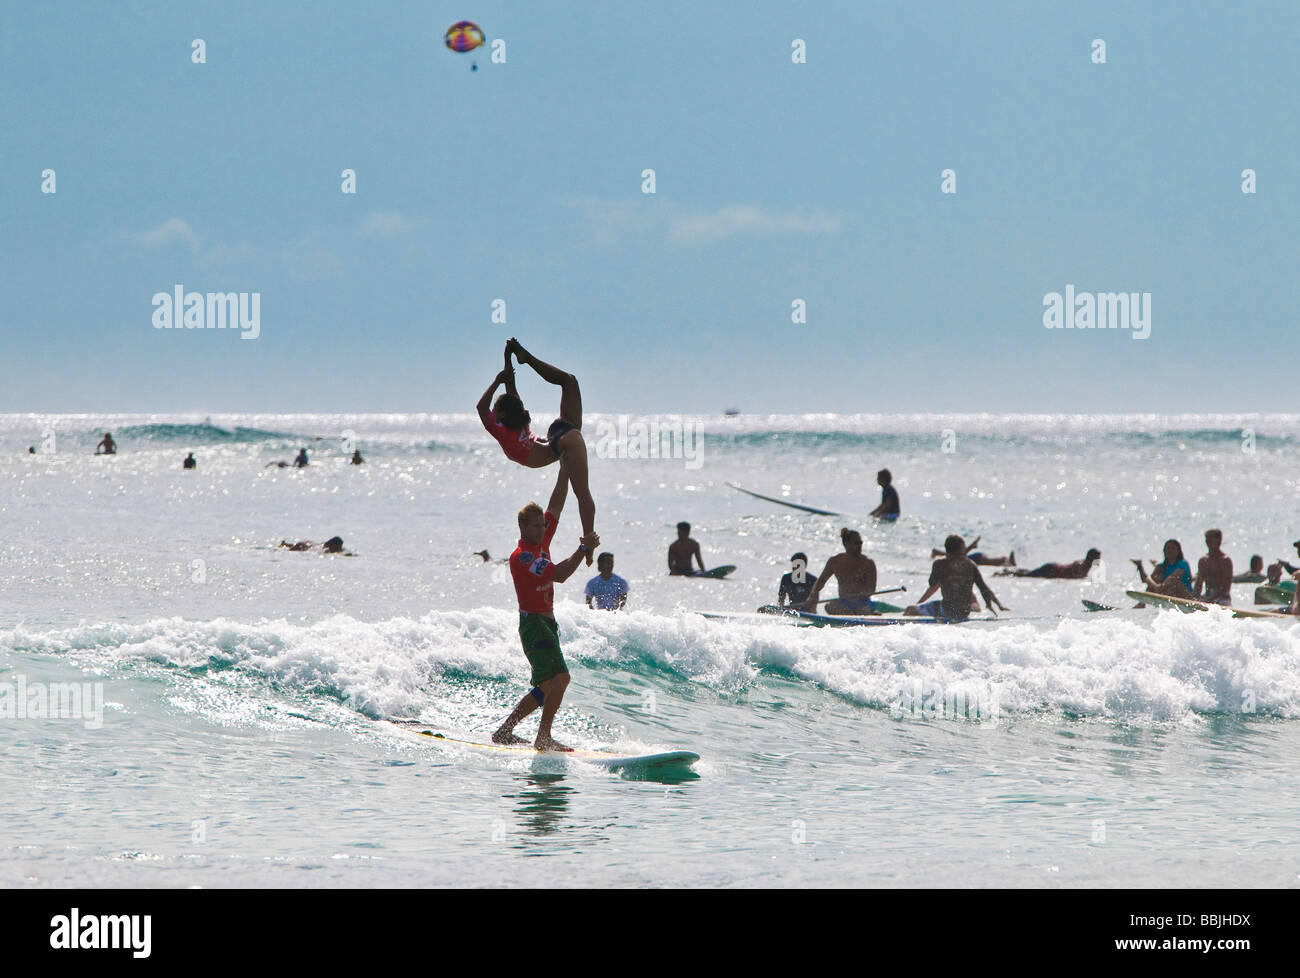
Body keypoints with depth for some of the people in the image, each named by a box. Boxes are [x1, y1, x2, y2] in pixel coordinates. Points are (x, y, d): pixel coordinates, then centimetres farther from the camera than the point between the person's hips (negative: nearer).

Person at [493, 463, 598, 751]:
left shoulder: (541, 543, 10)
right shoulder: (522, 556, -16)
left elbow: (557, 504, 13)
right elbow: (559, 574, -26)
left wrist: (565, 469, 10)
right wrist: (583, 549, -27)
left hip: (546, 623, 10)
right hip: (533, 623, -10)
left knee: (545, 687, 14)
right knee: (560, 677, -20)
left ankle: (504, 731, 21)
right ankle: (544, 737, -20)